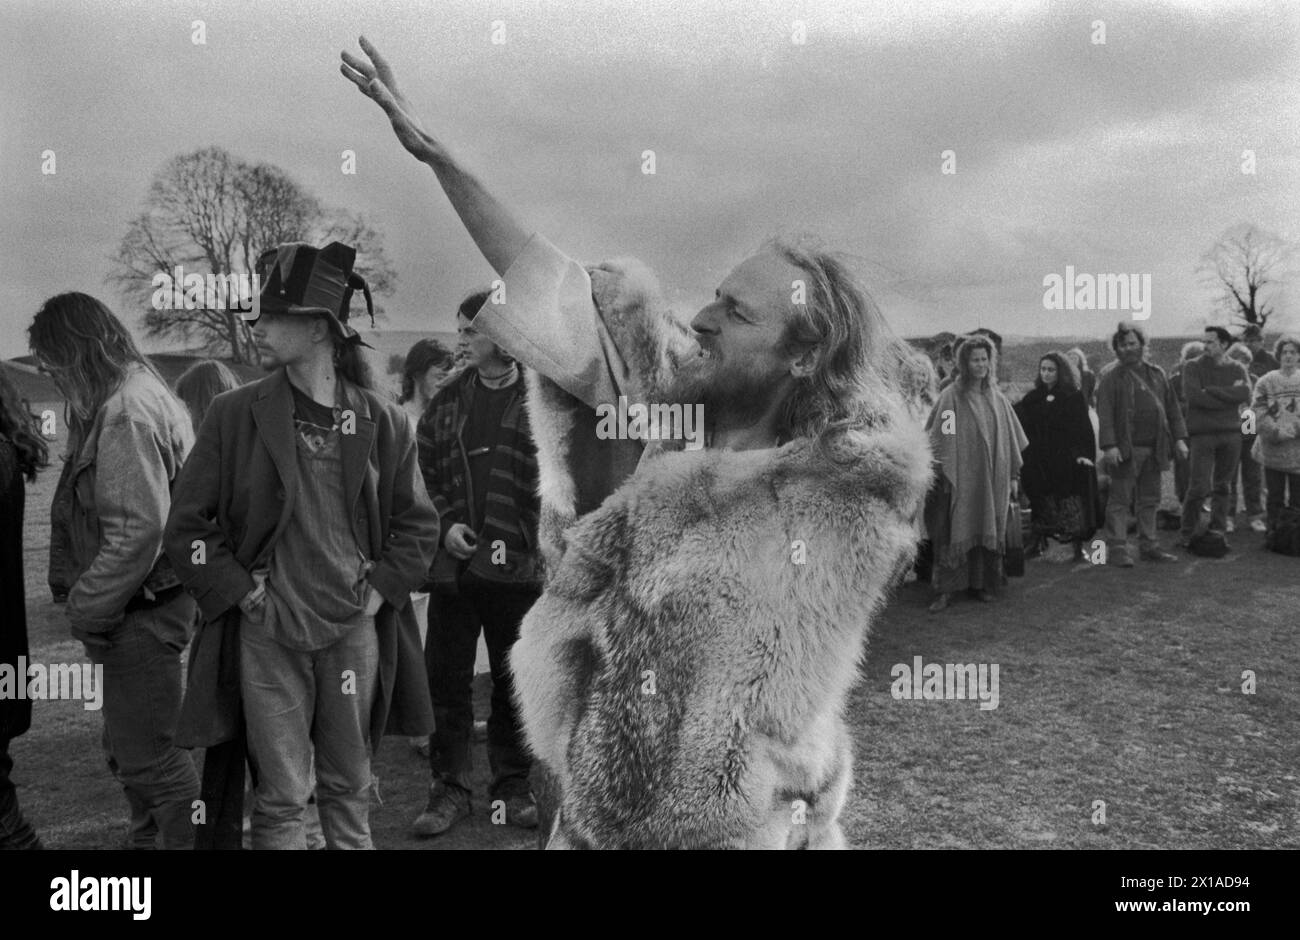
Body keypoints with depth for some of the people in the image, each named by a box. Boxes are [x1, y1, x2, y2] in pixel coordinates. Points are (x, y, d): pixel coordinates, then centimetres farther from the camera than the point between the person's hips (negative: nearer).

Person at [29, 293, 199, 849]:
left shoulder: (126, 412, -18)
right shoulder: (136, 395, 13)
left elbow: (138, 529, -25)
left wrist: (88, 612, -16)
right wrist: (87, 603, 12)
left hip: (143, 610, -10)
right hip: (138, 608, 10)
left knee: (148, 757, -2)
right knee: (127, 746, 20)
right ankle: (149, 839, 33)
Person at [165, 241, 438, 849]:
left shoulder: (382, 420, 0)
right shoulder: (234, 415, -2)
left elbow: (417, 524, 9)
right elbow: (186, 524, 2)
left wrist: (379, 591, 0)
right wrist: (243, 593, -5)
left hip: (355, 631, 1)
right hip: (266, 634, -1)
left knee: (349, 787, 15)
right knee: (281, 797, 6)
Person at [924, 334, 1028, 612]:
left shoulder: (996, 397, 8)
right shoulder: (951, 396, -5)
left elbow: (1010, 438, 12)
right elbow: (937, 438, -8)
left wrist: (1014, 475, 9)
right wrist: (940, 475, -14)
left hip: (993, 479, 5)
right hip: (960, 477, -4)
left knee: (988, 532, 9)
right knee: (956, 533, -6)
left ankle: (982, 584, 20)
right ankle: (944, 590, -4)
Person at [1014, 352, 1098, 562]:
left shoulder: (1074, 397, 0)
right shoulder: (1033, 398, 11)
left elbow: (1084, 429, -6)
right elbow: (1016, 418, 5)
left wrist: (1084, 454, -18)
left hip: (1068, 461, -3)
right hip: (1039, 462, 3)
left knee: (1073, 505, -4)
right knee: (1042, 503, 6)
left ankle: (1078, 548, 3)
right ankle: (1038, 542, 16)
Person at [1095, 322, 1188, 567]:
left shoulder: (1157, 374, 14)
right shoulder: (1109, 376, -4)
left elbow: (1172, 407, 16)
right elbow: (1104, 413, -11)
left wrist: (1179, 438, 9)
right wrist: (1109, 445, -20)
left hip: (1154, 447, 6)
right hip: (1126, 449, -6)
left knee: (1150, 500, 12)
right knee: (1120, 501, -3)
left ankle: (1149, 546, 21)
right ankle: (1117, 550, 0)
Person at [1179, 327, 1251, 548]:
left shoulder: (1237, 369, 10)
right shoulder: (1193, 368, 3)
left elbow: (1245, 394, -8)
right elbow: (1195, 396, -13)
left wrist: (1212, 390, -10)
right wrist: (1229, 394, -7)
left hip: (1231, 433, 3)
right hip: (1203, 433, -3)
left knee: (1223, 486, 8)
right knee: (1199, 487, -9)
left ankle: (1218, 530, 17)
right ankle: (1189, 534, 4)